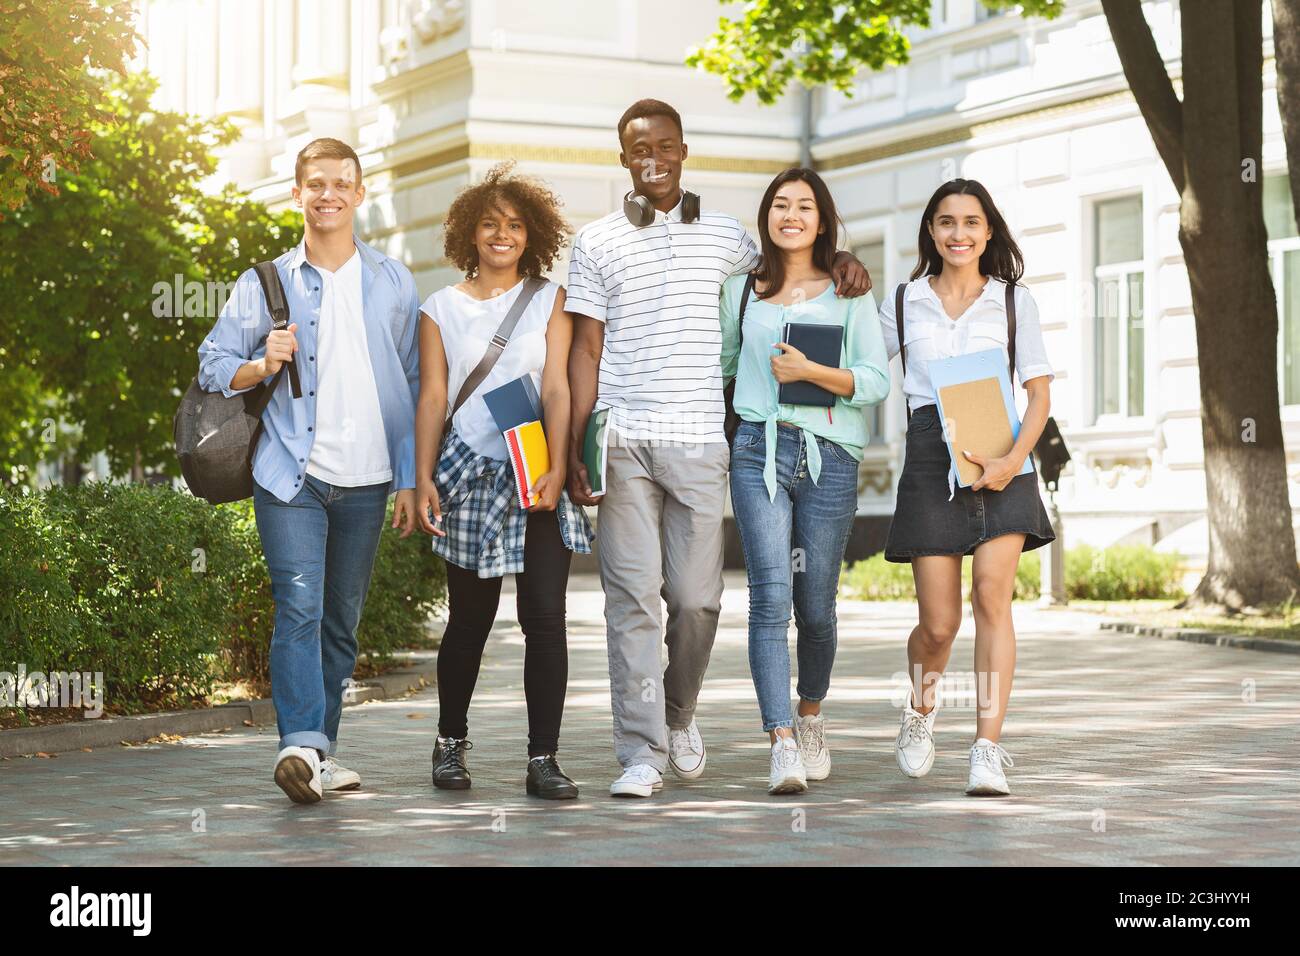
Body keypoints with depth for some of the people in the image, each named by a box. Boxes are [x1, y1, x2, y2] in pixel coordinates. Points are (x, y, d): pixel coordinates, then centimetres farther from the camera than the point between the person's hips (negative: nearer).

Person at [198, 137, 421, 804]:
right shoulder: (264, 283, 7)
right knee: (299, 608, -16)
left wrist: (411, 479, 7)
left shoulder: (393, 285, 10)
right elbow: (212, 366, 8)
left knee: (341, 620, 8)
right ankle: (302, 743, -24)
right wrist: (261, 366, -13)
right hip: (291, 474, -2)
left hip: (366, 481, 2)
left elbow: (413, 387, 11)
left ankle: (319, 752, 17)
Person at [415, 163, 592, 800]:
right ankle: (451, 742, 25)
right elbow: (433, 397, 7)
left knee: (545, 616, -7)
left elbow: (557, 389, 0)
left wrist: (556, 468, -12)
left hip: (537, 476, 0)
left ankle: (543, 760, -4)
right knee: (470, 619, 5)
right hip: (471, 476, 0)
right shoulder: (442, 308, 11)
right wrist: (422, 477, -2)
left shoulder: (549, 300, 9)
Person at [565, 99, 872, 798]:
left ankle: (678, 714, 28)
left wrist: (842, 263, 11)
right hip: (622, 443, -1)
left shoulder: (722, 236, 14)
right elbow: (586, 350, 6)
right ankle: (641, 753, -3)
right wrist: (574, 448, -1)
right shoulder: (597, 242, 9)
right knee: (632, 595, -6)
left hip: (698, 443, 1)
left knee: (696, 597, 1)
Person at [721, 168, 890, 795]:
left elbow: (876, 382, 1)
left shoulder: (850, 294, 8)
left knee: (815, 606, 4)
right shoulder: (740, 291, 13)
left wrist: (812, 372, -12)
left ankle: (810, 720, 29)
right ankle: (781, 744, -19)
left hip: (830, 457, 0)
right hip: (759, 451, 0)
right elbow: (717, 362, 26)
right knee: (771, 596, -14)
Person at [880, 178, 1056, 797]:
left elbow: (1040, 392, 4)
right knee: (938, 623, -3)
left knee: (991, 594, -17)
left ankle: (988, 751, -16)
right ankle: (920, 712, 28)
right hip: (930, 460, 0)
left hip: (1001, 460, 0)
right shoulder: (903, 303, 12)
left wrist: (1015, 459, -11)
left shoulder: (1013, 300, 10)